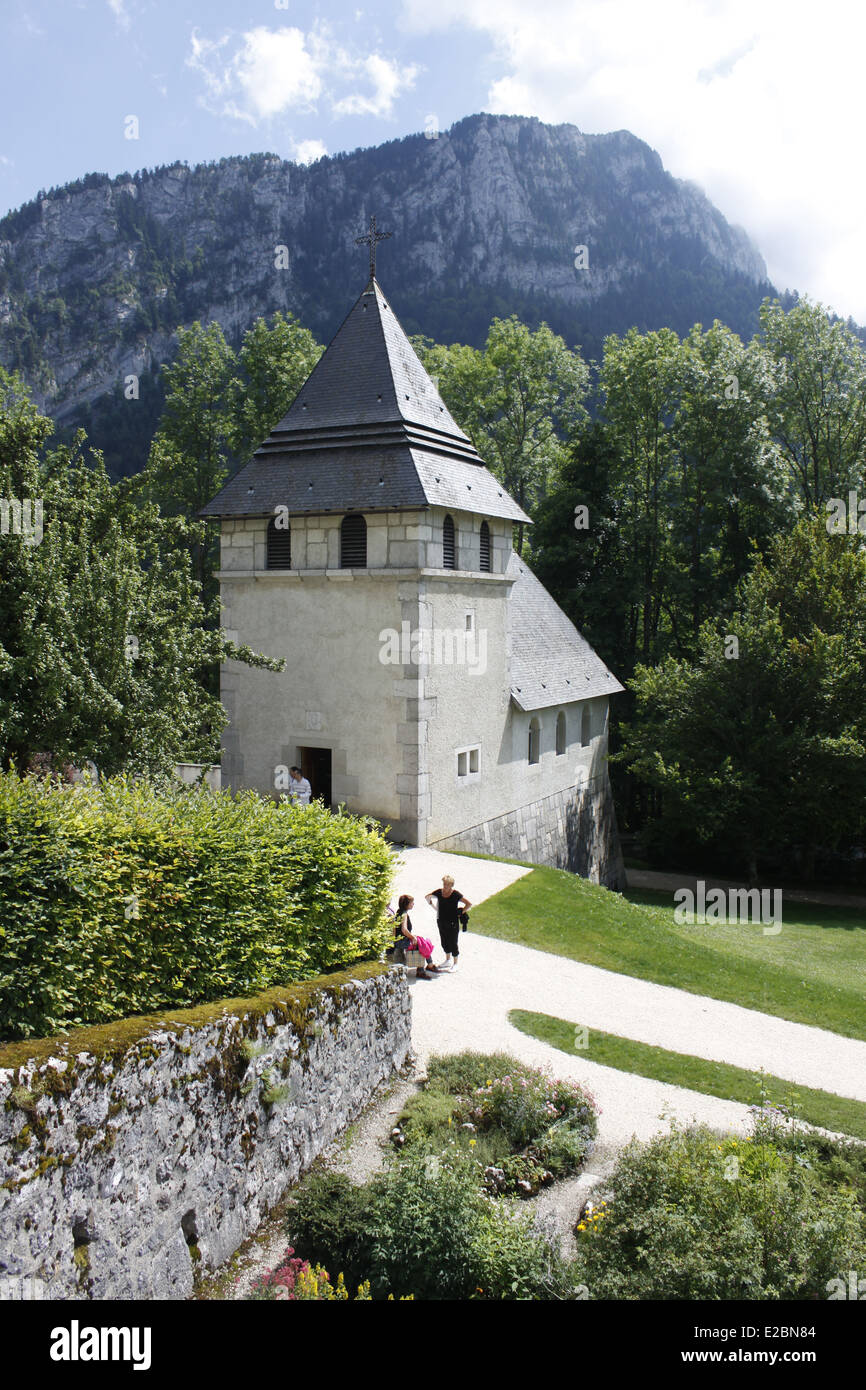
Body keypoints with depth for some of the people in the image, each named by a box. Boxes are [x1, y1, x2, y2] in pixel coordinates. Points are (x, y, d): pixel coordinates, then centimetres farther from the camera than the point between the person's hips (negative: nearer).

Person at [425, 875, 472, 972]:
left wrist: (460, 912, -12)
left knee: (453, 943, 2)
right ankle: (447, 961, 35)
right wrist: (433, 906, 10)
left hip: (453, 922, -5)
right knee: (444, 942, 17)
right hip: (441, 921, 5)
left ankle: (455, 964, 16)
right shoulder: (439, 892, -1)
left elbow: (469, 904, -14)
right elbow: (427, 897, 17)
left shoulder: (456, 894, -14)